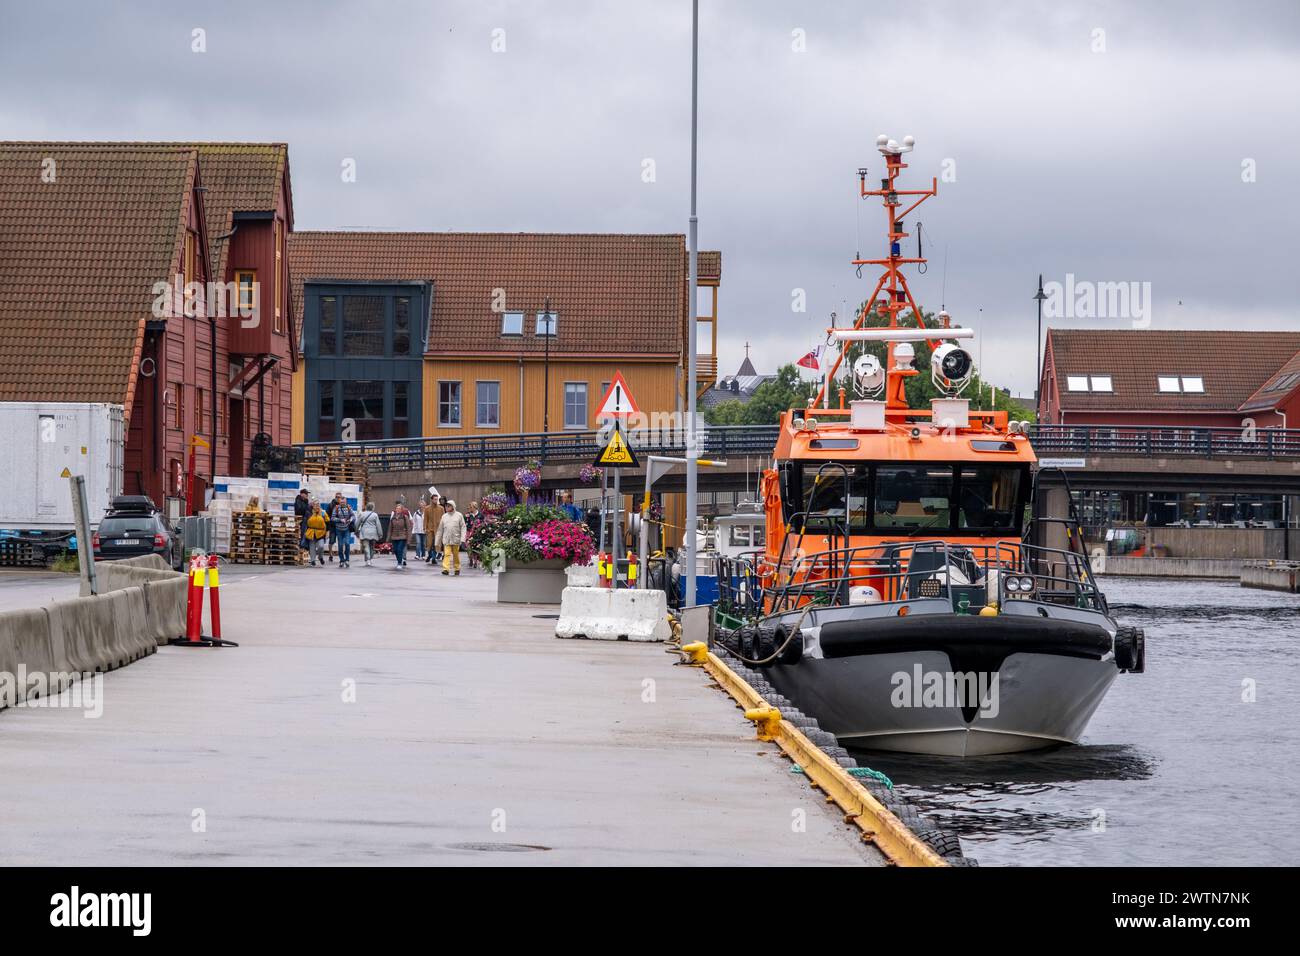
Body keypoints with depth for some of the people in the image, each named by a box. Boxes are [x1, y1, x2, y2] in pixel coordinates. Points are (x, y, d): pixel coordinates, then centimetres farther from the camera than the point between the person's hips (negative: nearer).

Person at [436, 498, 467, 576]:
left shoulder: (459, 515, 1)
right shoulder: (444, 516, 10)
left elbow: (463, 527, -1)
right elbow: (440, 529, 14)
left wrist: (462, 539, -12)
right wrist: (438, 542, 14)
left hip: (456, 540, -1)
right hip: (446, 540, 1)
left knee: (456, 554, 8)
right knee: (447, 554, -11)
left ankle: (457, 568, 22)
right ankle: (446, 569, -17)